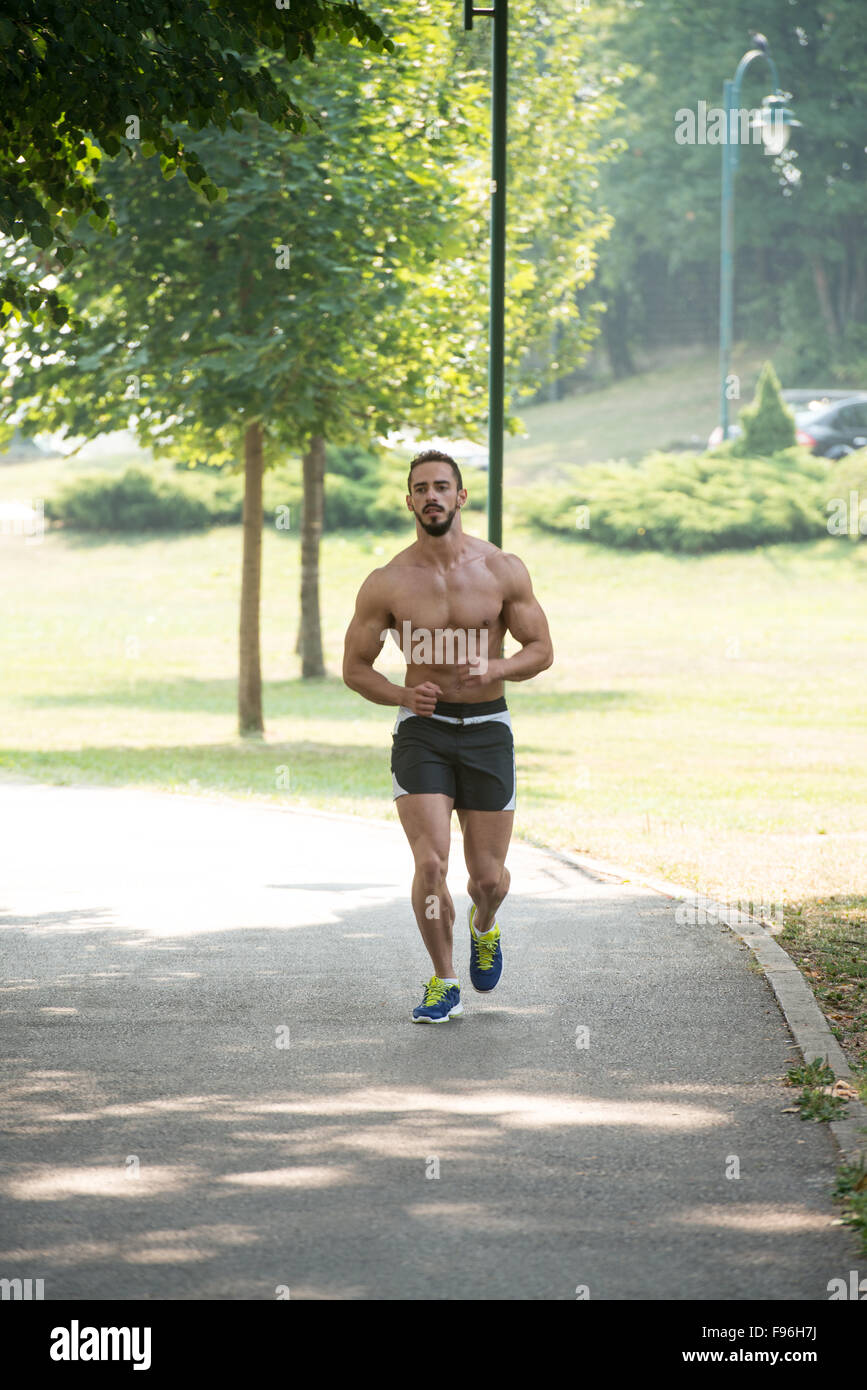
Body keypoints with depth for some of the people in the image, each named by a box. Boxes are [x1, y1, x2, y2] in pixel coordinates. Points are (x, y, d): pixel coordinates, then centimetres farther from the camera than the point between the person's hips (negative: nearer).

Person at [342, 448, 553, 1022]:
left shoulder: (503, 570, -3)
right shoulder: (386, 584, -4)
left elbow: (542, 650, 3)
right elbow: (355, 667, 5)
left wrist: (495, 669, -17)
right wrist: (403, 695, -15)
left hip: (488, 730, 1)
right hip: (422, 731, -1)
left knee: (488, 877, 4)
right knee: (430, 863, -16)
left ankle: (485, 930, 41)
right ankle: (444, 983, 3)